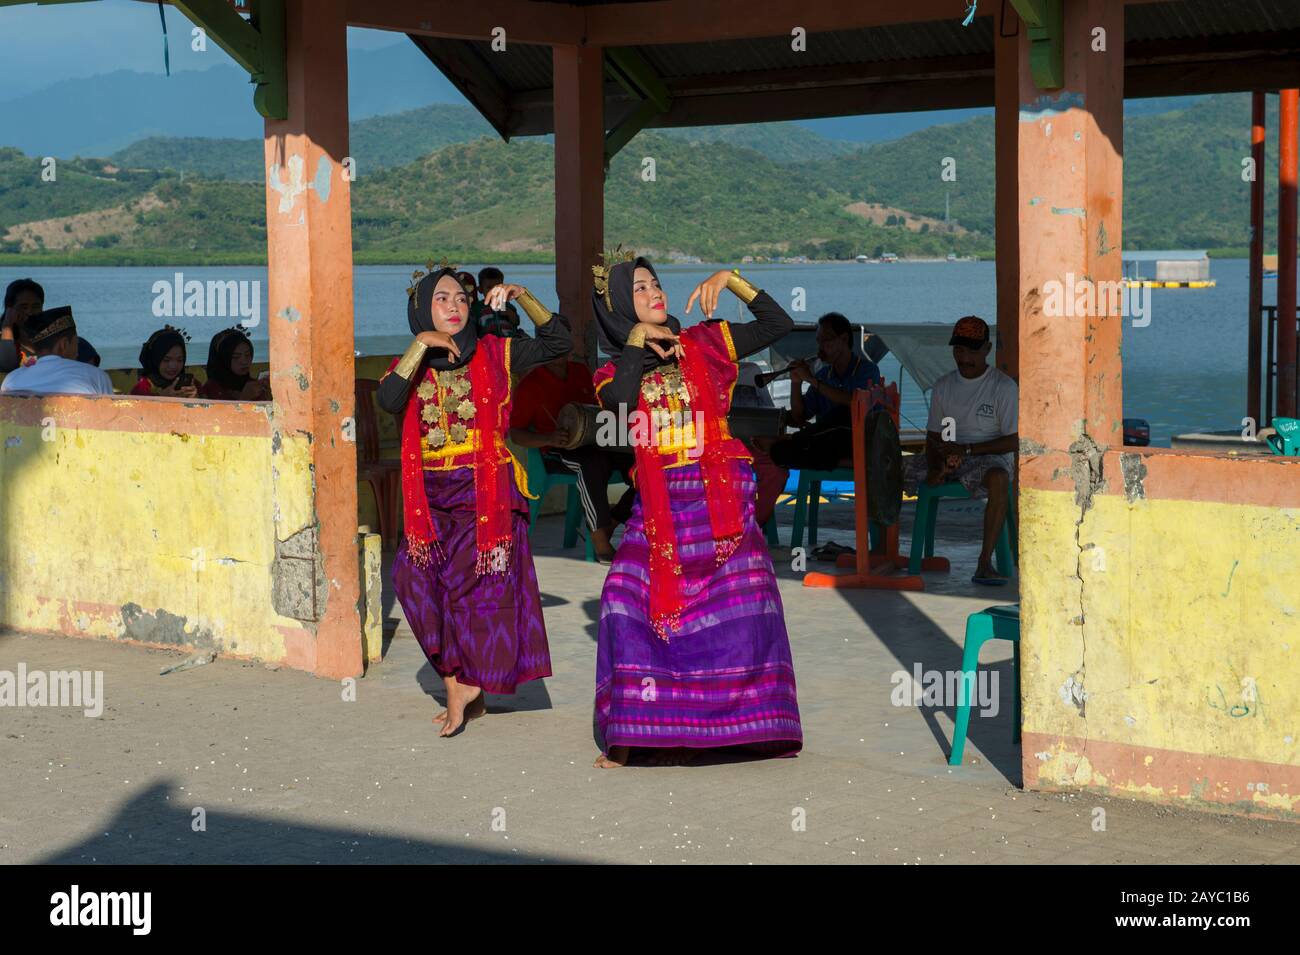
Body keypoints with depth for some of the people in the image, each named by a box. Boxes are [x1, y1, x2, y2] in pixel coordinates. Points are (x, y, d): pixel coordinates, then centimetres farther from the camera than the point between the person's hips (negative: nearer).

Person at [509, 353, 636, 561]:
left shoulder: (581, 371, 15)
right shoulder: (530, 385, -2)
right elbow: (515, 434, -4)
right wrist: (549, 439, -22)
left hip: (595, 445, 6)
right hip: (558, 453, -6)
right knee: (593, 462, -40)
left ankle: (611, 525, -7)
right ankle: (599, 538, -36)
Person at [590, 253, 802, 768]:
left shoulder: (704, 343, 10)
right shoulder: (614, 371, 10)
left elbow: (778, 324, 4)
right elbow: (619, 401, -14)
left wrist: (731, 280, -4)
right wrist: (638, 339, -7)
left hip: (720, 494, 0)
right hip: (659, 503, 1)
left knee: (744, 602, -6)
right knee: (632, 604, -11)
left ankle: (763, 725, 5)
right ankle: (632, 735, -4)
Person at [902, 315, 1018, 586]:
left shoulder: (1004, 386, -4)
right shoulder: (944, 386, 11)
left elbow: (1014, 441, -9)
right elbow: (934, 435, 12)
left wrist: (967, 449, -17)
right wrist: (935, 467, -10)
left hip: (989, 457, -5)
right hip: (949, 458, 5)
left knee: (998, 479, -41)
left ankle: (984, 563, -37)